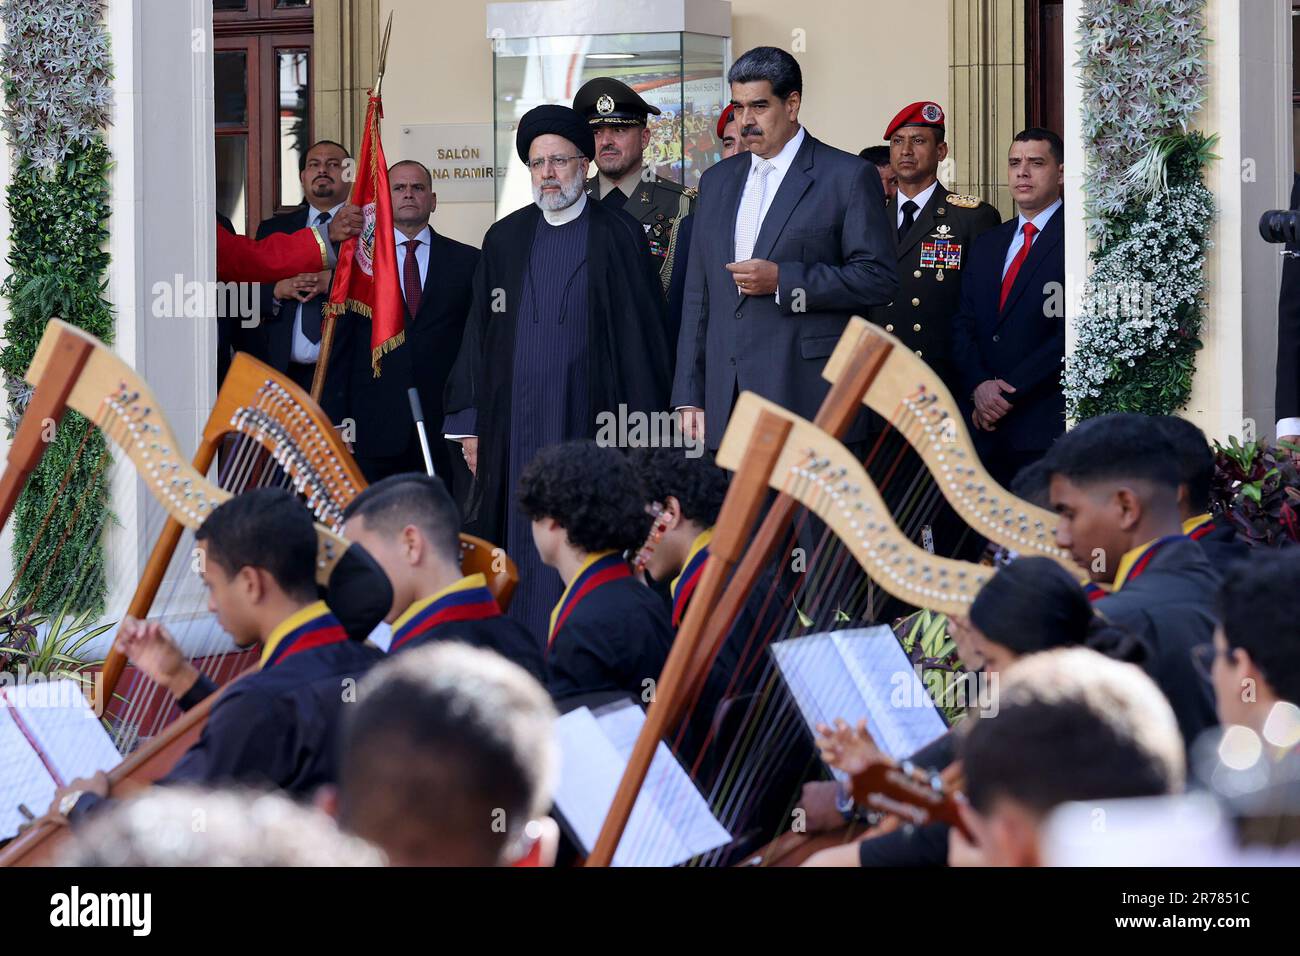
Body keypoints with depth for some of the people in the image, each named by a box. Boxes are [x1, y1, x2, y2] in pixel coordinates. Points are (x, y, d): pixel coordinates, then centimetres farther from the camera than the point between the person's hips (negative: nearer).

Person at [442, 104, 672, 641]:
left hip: (589, 421, -3)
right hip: (515, 424, 3)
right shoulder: (504, 239, 13)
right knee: (522, 546, 1)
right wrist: (470, 424, 7)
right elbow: (480, 332, 13)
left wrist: (641, 427, -7)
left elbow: (641, 333, -1)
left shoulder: (618, 235, 2)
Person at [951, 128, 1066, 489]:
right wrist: (979, 387, -5)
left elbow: (1070, 332, -10)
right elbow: (963, 326, 15)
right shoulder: (986, 245, 20)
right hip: (986, 426, 6)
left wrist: (1008, 394, -11)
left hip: (1046, 425, -6)